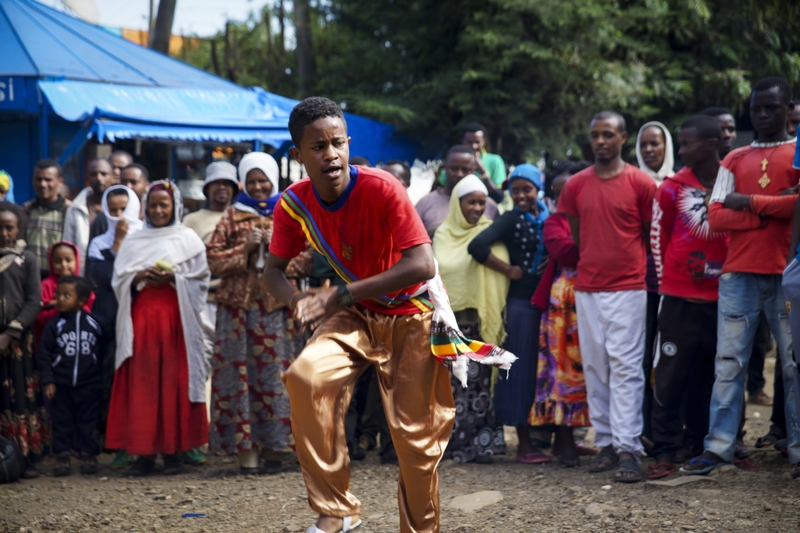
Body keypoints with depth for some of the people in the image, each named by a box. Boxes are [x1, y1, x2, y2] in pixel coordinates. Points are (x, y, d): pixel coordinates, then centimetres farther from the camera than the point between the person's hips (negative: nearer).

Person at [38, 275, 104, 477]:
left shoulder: (93, 323, 0)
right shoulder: (54, 325, -1)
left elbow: (103, 352, 5)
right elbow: (44, 354, -2)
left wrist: (101, 378, 3)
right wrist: (48, 381, -8)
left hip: (88, 384, 0)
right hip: (61, 385, 0)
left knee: (87, 421, 5)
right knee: (61, 421, 3)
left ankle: (88, 454, 12)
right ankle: (62, 456, 9)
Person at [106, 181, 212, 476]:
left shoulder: (188, 239, 9)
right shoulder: (133, 241, 17)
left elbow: (200, 279, 2)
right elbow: (119, 278, 9)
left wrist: (173, 278, -12)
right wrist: (140, 276, -9)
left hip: (176, 317, -2)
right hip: (141, 317, 2)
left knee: (174, 382, -5)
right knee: (142, 384, -4)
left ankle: (173, 450, -2)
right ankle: (144, 452, -3)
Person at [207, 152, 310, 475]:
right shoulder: (232, 217, 11)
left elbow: (307, 260, 6)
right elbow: (214, 260, 4)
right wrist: (246, 249, -8)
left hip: (279, 307, 0)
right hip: (239, 306, 0)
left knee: (276, 374, -3)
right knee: (241, 373, -5)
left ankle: (275, 448, 3)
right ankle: (246, 451, -4)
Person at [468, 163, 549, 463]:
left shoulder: (549, 218, 11)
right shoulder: (511, 219, -4)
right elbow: (477, 247, -16)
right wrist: (510, 271, -10)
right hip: (521, 301, -5)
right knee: (522, 368, -2)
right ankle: (524, 444, 2)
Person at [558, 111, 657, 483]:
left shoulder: (641, 183, -1)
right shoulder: (575, 186, 8)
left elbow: (652, 236, 6)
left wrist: (647, 275, 8)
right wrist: (588, 264, 14)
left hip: (628, 288, -4)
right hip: (587, 290, 4)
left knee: (626, 367, -9)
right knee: (595, 368, 6)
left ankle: (627, 449, -11)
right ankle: (605, 444, 12)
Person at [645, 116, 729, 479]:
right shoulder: (672, 189, -1)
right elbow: (658, 238, 7)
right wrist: (667, 281, 8)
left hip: (722, 298, 1)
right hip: (679, 299, -1)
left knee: (710, 376, 9)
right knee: (671, 377, -3)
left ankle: (699, 445, 20)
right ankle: (665, 452, 1)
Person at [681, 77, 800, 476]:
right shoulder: (735, 160, 16)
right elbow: (716, 217, 5)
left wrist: (749, 201, -6)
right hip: (739, 274, 3)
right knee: (728, 363, 0)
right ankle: (717, 447, 0)